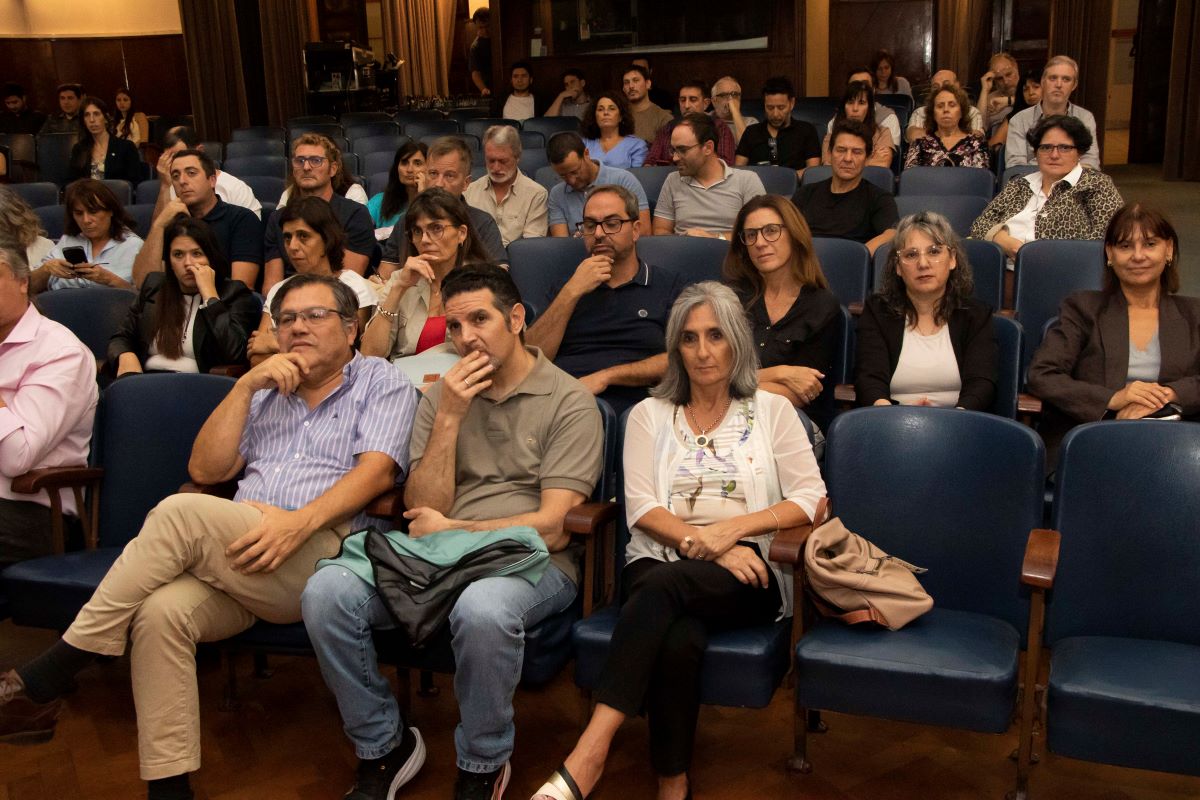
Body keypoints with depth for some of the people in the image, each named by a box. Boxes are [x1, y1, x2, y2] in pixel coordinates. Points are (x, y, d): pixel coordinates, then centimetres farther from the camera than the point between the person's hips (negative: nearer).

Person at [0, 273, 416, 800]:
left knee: (181, 514, -28)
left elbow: (378, 470, -4)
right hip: (240, 555, 5)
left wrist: (301, 521, -19)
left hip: (322, 555, -5)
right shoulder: (264, 391, 31)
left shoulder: (381, 382, 14)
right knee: (162, 610, -29)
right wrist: (245, 386, 9)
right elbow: (206, 470, 19)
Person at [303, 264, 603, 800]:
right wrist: (449, 419, -6)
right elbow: (423, 512, 4)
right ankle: (384, 747, 2)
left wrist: (450, 530, -2)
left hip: (529, 562, -4)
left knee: (481, 608, -39)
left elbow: (551, 528, -8)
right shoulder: (440, 397, 14)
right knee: (326, 591, -22)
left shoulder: (569, 402, 0)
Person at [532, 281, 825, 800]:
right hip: (661, 565, 1)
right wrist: (702, 543, -14)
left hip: (747, 572, -1)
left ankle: (591, 750, -38)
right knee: (679, 637, -35)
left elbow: (811, 498, 5)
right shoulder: (650, 415, 15)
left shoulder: (772, 410, 14)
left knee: (665, 584, -35)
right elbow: (641, 508, 3)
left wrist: (734, 528, -10)